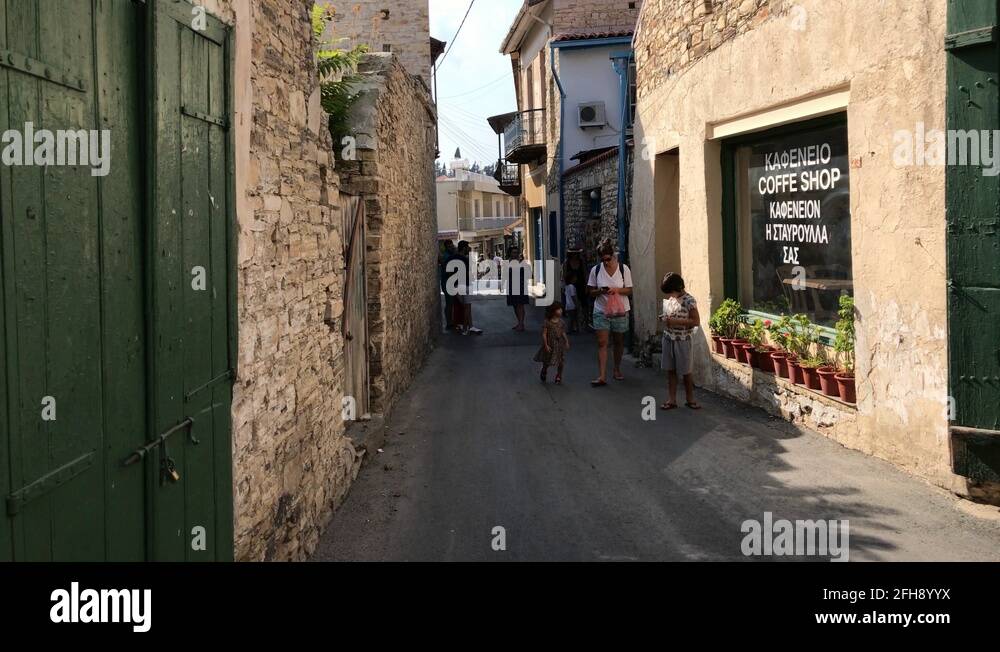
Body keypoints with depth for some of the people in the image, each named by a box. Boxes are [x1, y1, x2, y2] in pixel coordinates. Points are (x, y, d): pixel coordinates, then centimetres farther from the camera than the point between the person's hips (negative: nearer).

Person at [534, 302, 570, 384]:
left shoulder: (561, 322, -1)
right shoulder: (547, 322, -15)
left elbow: (563, 333, 7)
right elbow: (544, 334, -13)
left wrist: (566, 342, 2)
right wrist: (546, 345, -17)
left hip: (559, 344, 3)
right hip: (550, 345, -3)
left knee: (561, 363, 2)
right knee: (546, 363, 13)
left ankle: (559, 378, 19)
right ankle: (543, 375, 38)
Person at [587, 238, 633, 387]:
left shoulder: (624, 269, -4)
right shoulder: (596, 270, -1)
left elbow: (629, 291, -1)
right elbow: (591, 291, 4)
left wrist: (616, 290, -20)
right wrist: (600, 291, -17)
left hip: (619, 311, 0)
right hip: (601, 311, 0)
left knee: (619, 342, 12)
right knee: (602, 343, -7)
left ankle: (617, 370, 30)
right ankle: (602, 376, -10)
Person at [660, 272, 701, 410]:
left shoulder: (689, 301, -16)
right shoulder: (670, 299, 5)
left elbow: (696, 321, -17)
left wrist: (676, 321, -22)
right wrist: (665, 318, -4)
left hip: (683, 340, -6)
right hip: (668, 338, 6)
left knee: (686, 371, 6)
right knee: (670, 370, 8)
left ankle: (690, 399, 20)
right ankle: (672, 400, 15)